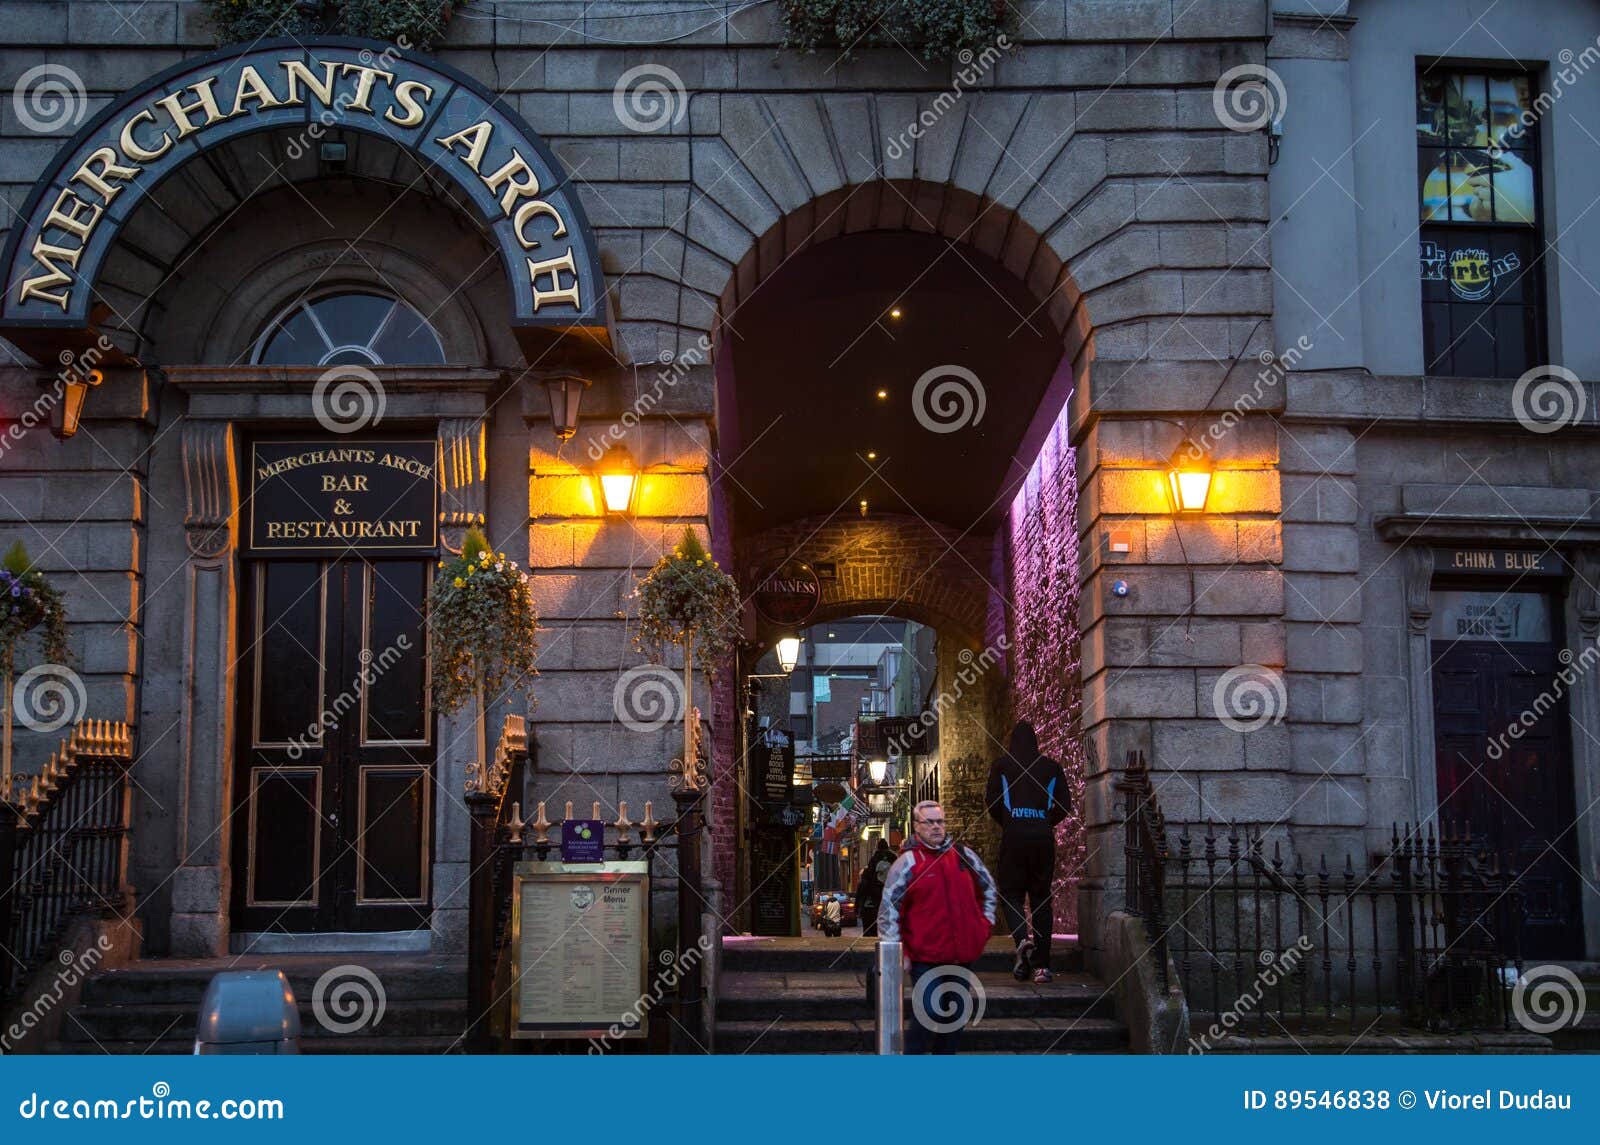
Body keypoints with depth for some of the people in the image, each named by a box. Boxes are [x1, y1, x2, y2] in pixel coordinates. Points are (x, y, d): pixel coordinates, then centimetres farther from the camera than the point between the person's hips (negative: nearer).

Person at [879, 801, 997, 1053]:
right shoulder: (907, 862, -5)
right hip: (926, 959, -5)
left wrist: (986, 921, 15)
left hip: (963, 955, 5)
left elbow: (988, 886, 26)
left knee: (956, 1016, 11)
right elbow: (889, 910, -4)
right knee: (928, 1016, -13)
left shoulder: (964, 855, 9)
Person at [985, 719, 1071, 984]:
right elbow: (1065, 805, 5)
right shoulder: (1052, 767, 9)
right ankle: (1042, 964, 2)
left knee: (1011, 893, 7)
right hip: (1043, 838, 2)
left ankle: (1022, 938, -23)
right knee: (1041, 898, 6)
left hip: (1013, 836, -2)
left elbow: (991, 801, -1)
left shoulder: (1001, 765, 5)